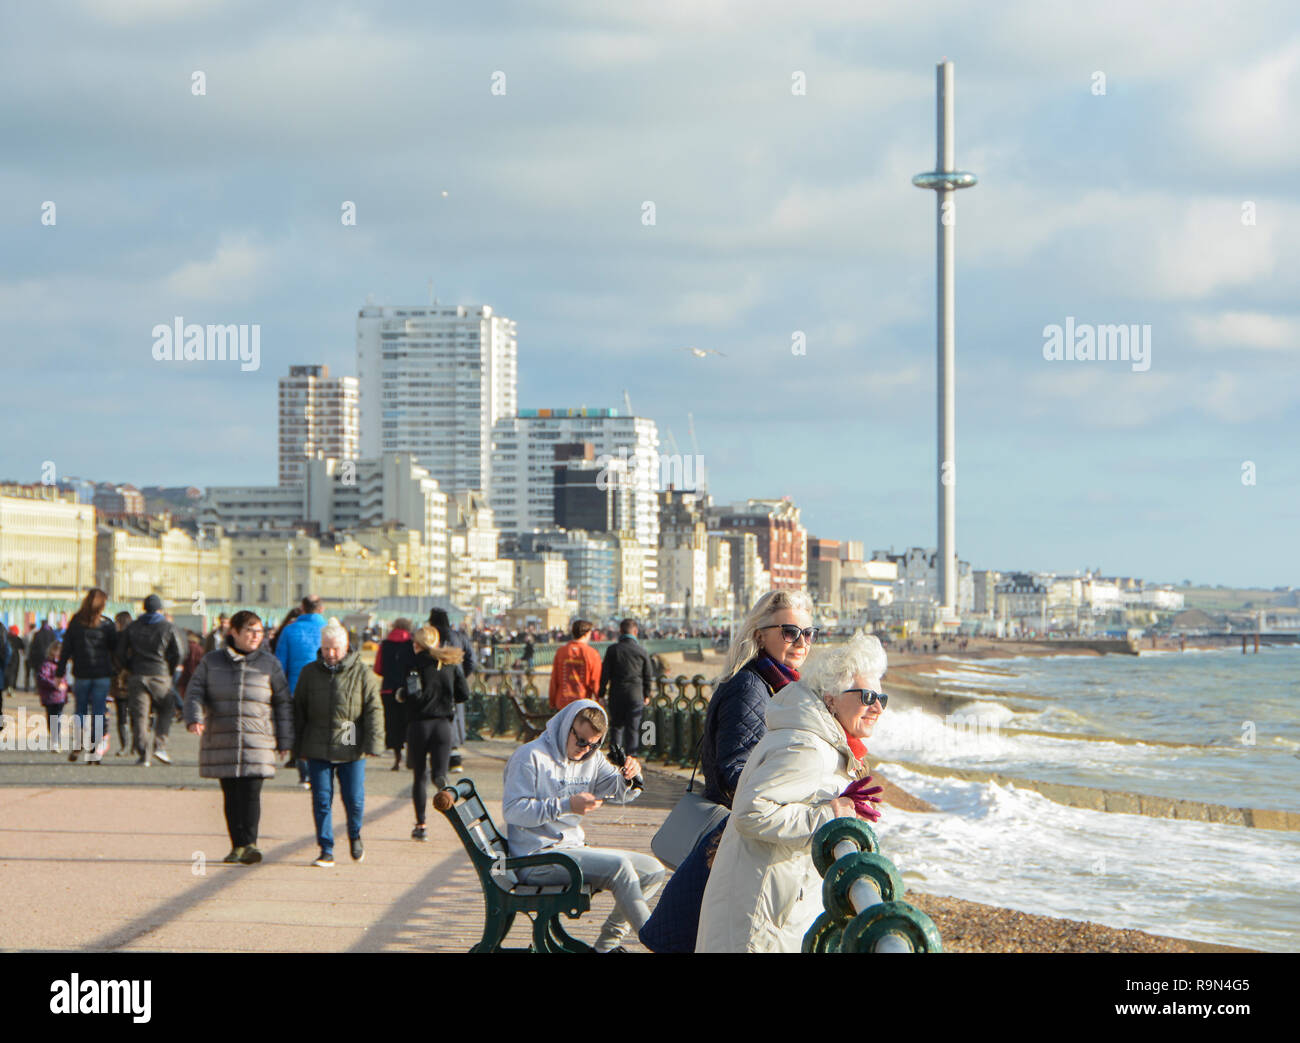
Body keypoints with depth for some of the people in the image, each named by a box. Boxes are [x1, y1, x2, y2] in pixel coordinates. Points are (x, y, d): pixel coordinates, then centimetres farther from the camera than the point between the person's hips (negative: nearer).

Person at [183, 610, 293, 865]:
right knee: (231, 795, 4)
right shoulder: (211, 662, 9)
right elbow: (194, 692, 5)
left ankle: (250, 844, -15)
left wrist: (285, 741, 7)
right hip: (220, 741, 2)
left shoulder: (269, 664, 8)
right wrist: (194, 718, -15)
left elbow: (283, 703, 11)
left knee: (251, 793, -14)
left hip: (257, 741, -1)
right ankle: (237, 846, 10)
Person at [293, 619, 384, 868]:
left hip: (351, 751, -2)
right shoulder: (309, 673, 7)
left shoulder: (362, 674, 0)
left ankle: (355, 837, 28)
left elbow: (374, 711, -2)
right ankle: (326, 851, 6)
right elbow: (299, 711, 12)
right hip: (317, 750, 2)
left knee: (354, 800, 0)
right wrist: (297, 748, 9)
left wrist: (373, 744, -12)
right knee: (321, 800, 0)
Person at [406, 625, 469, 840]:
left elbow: (413, 694, -19)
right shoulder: (451, 663, 5)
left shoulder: (416, 663, -9)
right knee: (439, 774, 4)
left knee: (419, 776, 11)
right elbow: (464, 694, 5)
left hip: (419, 723, -3)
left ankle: (420, 825, 13)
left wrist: (401, 694, 3)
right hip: (443, 723, 3)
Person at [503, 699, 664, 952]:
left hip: (574, 849, 9)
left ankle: (607, 943, 5)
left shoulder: (592, 758, 14)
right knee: (618, 865, -27)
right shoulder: (531, 756, -9)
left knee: (653, 870, 0)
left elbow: (618, 790, 11)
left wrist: (630, 777, -14)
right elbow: (512, 810, -16)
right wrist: (566, 806, -24)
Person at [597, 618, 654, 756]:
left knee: (616, 726, 11)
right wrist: (647, 695, 18)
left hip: (616, 693, 0)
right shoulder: (641, 651, -1)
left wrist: (601, 695, 2)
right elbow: (648, 676, 5)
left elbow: (605, 673, -4)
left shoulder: (612, 649, -4)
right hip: (635, 694, 0)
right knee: (633, 729, 4)